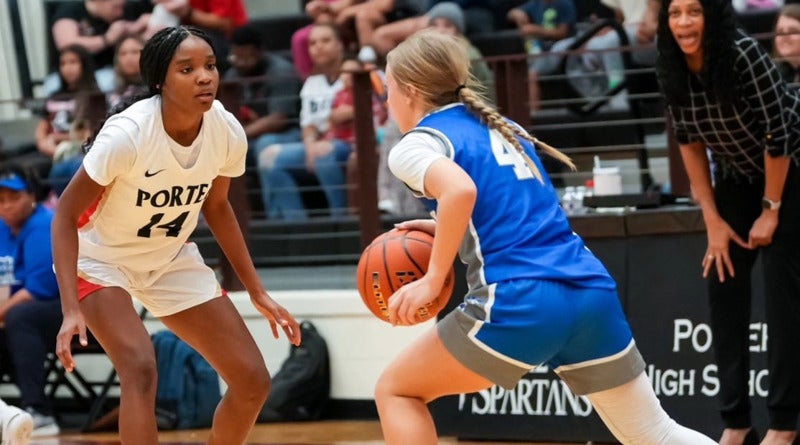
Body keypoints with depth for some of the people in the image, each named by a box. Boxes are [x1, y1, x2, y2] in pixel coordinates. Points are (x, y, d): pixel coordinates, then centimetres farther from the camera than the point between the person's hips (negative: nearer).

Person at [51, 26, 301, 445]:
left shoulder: (228, 132, -16)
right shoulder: (127, 134, -32)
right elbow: (65, 216, -24)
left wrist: (257, 291, 6)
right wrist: (71, 310, -32)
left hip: (172, 260, 6)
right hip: (100, 258, -6)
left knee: (253, 382, 1)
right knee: (141, 369, -30)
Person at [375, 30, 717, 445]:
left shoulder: (415, 145, 2)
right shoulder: (502, 128, 25)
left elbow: (460, 191, -20)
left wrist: (433, 280, -12)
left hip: (519, 304, -7)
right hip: (592, 292, 7)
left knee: (395, 391, 12)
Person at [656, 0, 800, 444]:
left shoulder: (744, 54, -29)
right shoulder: (671, 69, -12)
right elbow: (689, 140, -2)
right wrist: (713, 219, -3)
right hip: (737, 174, 6)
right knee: (723, 284, 1)